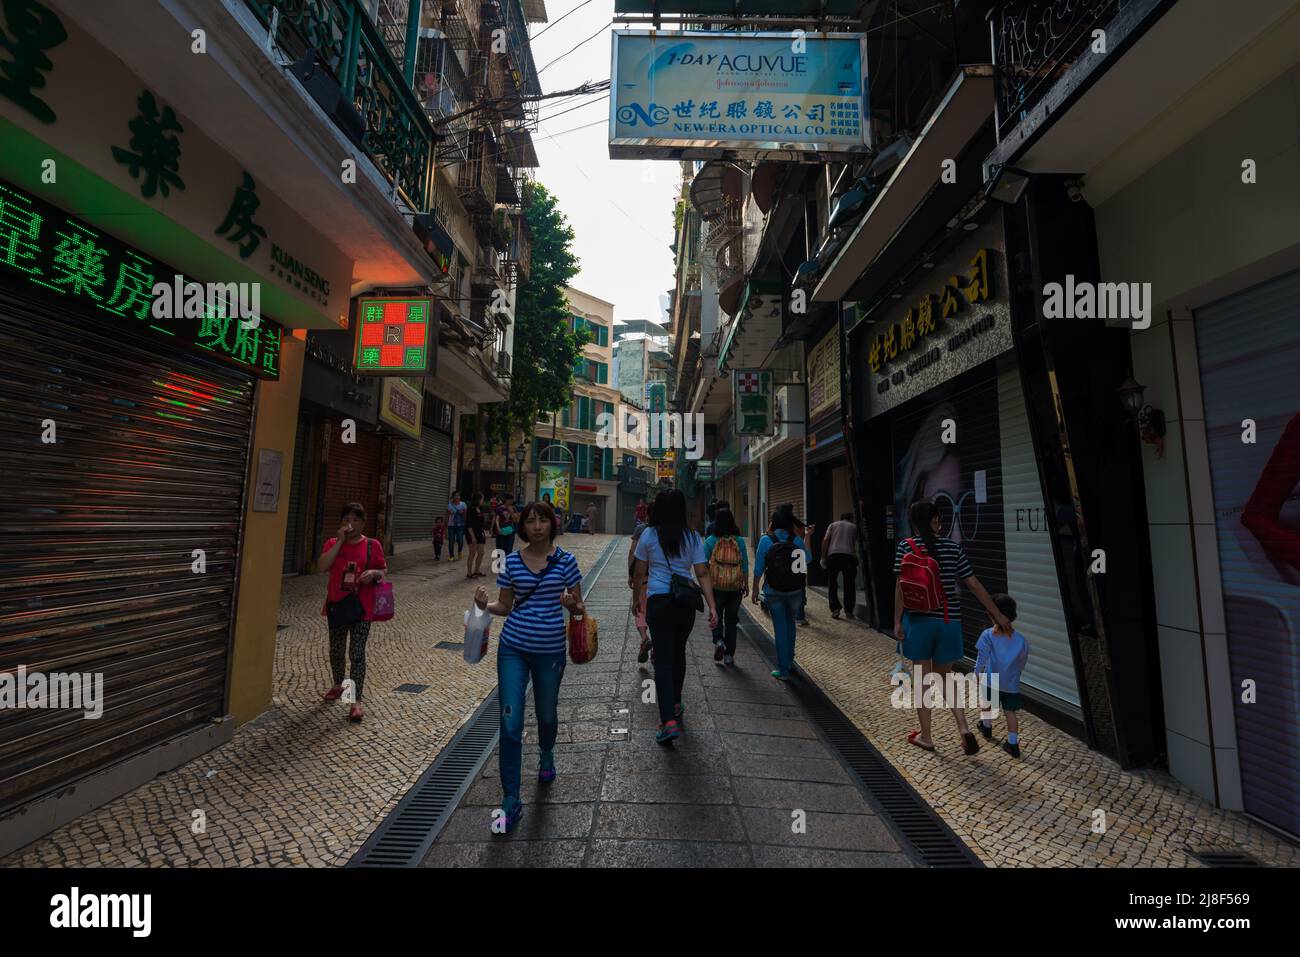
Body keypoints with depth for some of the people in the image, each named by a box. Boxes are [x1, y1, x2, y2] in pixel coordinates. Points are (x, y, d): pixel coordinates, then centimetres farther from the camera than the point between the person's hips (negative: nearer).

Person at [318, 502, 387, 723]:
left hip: (361, 607, -3)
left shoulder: (372, 545, -3)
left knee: (357, 653, -3)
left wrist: (374, 573, -18)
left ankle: (356, 702, 3)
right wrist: (340, 541, -18)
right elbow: (322, 566, -16)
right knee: (336, 650, 20)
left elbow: (383, 570, 5)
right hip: (336, 605, 3)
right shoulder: (333, 543, 1)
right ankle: (338, 685, 44)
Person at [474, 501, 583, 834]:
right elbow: (505, 607, 6)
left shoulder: (565, 561, -6)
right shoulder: (511, 561, -2)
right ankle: (510, 801, 16)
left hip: (550, 650, 0)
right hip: (513, 648, 1)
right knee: (510, 723, -1)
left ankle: (546, 756, 52)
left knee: (546, 715, 19)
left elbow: (579, 608, -1)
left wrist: (572, 604, -23)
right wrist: (485, 605, -14)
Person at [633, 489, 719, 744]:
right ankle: (675, 703, 38)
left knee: (663, 659, 1)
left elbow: (640, 572, 3)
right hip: (686, 601, 3)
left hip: (658, 600, -2)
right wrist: (712, 607, -2)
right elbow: (702, 574, -4)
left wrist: (638, 598, 20)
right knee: (678, 653, 20)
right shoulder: (693, 537, 0)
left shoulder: (649, 535, -4)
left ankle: (669, 720, -7)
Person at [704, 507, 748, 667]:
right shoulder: (739, 541, -3)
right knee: (731, 619, 13)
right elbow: (745, 564, 0)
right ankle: (729, 656, 17)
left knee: (716, 616, 19)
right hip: (735, 587, 1)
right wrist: (746, 584, 9)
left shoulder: (710, 541, -7)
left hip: (716, 586, -1)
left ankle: (718, 641, -5)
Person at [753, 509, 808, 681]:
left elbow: (759, 568, -8)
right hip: (795, 591, 3)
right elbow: (807, 560, 12)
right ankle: (789, 661, 34)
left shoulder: (766, 540, -10)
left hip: (773, 591, -3)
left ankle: (783, 670, 10)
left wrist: (755, 589, 2)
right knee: (790, 624, 22)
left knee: (780, 628, 5)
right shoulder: (797, 540, -4)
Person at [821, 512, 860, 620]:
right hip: (849, 555, 0)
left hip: (833, 555, 0)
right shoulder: (854, 527, 22)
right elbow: (857, 544, 15)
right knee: (849, 584, 9)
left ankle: (835, 608, -1)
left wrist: (823, 556, 7)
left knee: (832, 583, 8)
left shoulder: (833, 525, 18)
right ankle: (848, 611, 10)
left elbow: (825, 540, 6)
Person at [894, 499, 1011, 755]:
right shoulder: (954, 547, 1)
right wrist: (997, 614, 14)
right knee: (944, 676, 21)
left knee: (923, 680, 10)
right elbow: (974, 584, 3)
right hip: (949, 620, 3)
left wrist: (897, 621, -4)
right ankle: (963, 728, 7)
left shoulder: (906, 546, -7)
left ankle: (925, 737, 21)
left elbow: (901, 586, -10)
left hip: (919, 619, -3)